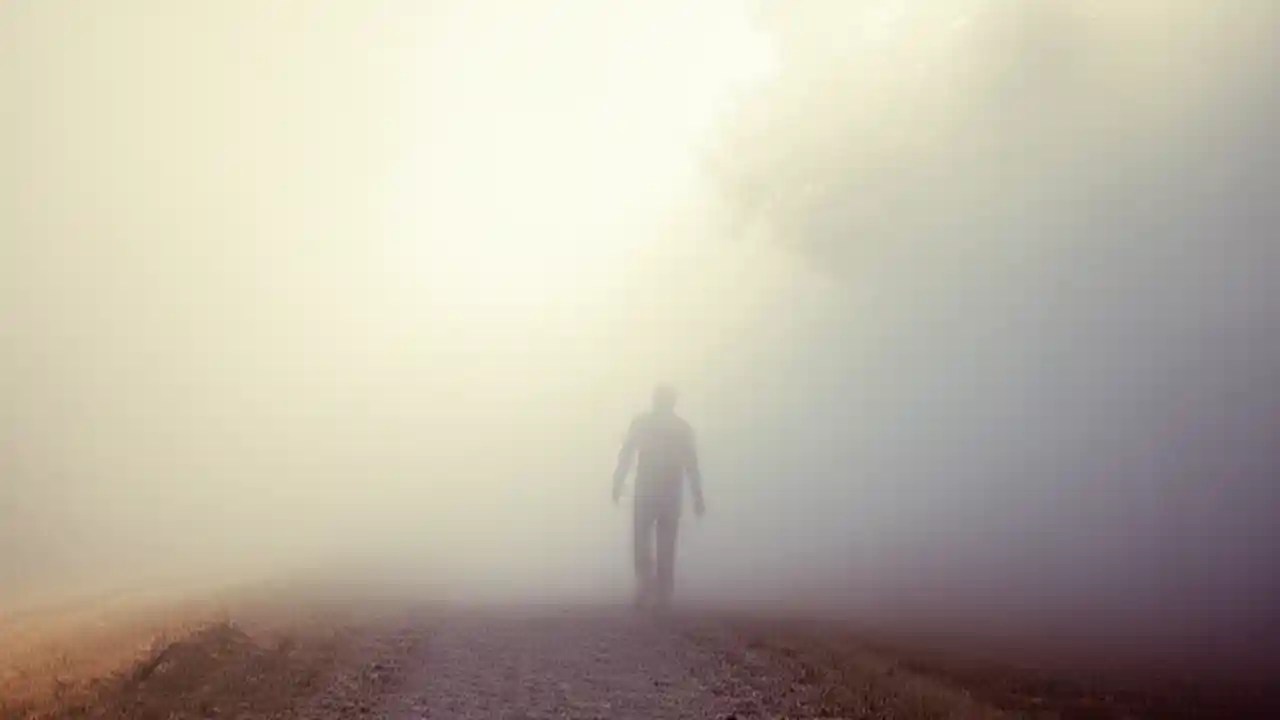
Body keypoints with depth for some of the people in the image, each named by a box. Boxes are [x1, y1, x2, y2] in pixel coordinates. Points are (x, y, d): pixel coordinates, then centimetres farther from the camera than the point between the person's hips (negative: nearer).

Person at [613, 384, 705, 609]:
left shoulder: (640, 422, 0)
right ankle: (663, 596, 9)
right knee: (666, 548, 9)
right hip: (672, 493, 2)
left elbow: (625, 455, -4)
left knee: (642, 541, 7)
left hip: (645, 492, -1)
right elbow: (691, 465, 1)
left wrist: (618, 483, 2)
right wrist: (698, 497, 4)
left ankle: (646, 585, -12)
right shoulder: (683, 427, 4)